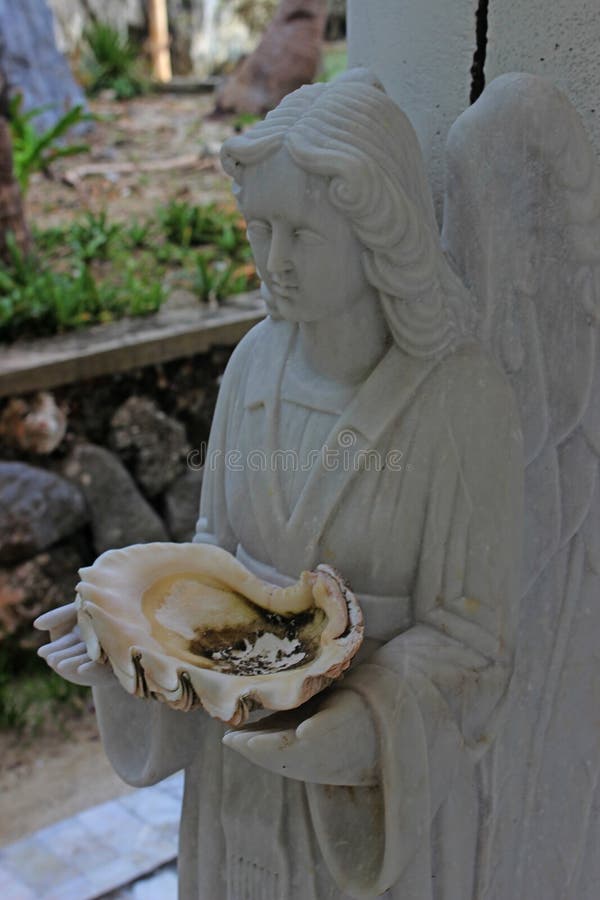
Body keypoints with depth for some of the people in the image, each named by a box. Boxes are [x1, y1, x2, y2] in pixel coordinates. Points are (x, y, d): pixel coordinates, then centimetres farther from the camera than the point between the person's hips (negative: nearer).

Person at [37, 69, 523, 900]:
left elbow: (468, 641, -17)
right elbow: (221, 547, 3)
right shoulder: (258, 361, -7)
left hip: (390, 765, -4)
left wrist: (359, 729, -32)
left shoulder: (463, 399, -22)